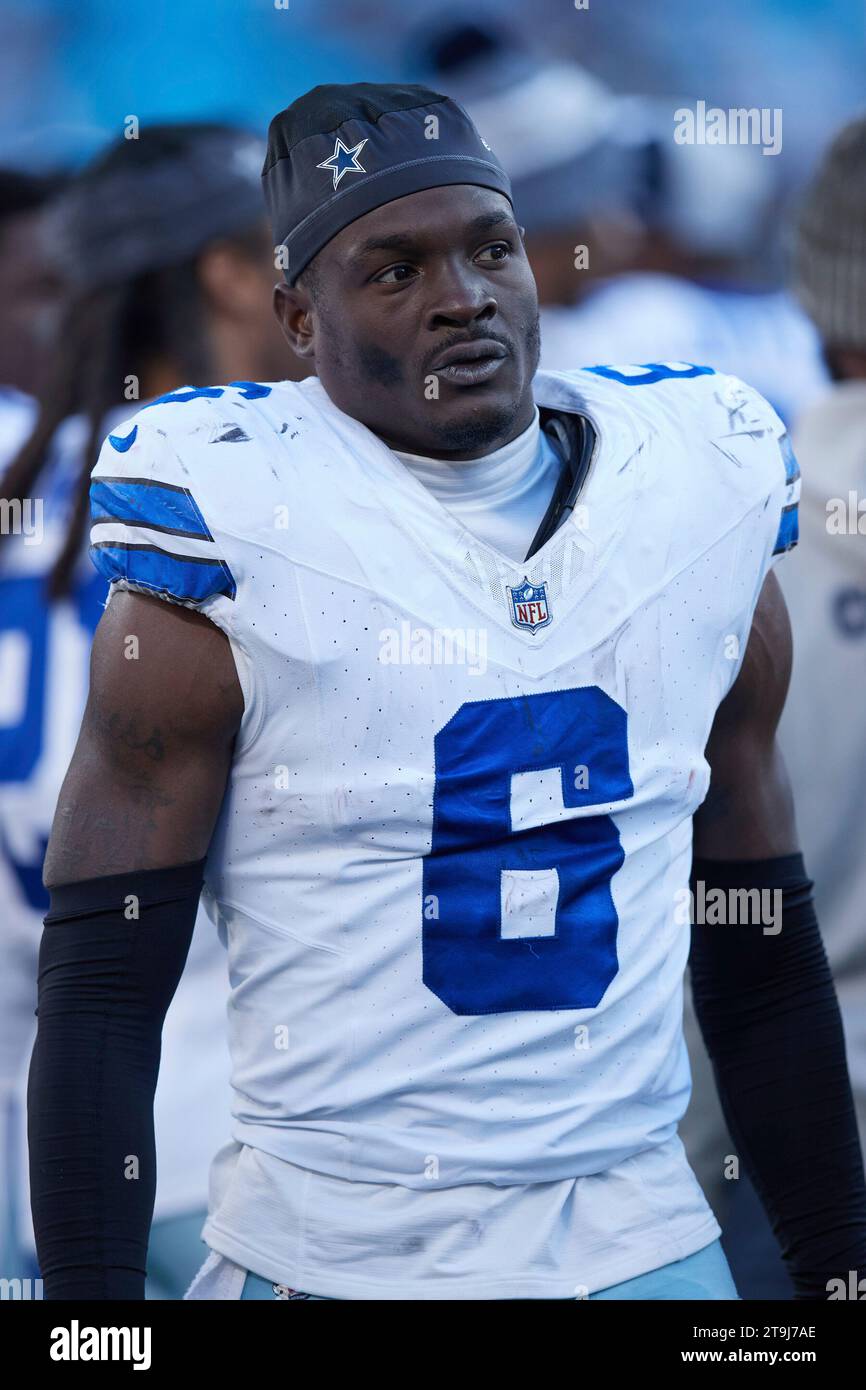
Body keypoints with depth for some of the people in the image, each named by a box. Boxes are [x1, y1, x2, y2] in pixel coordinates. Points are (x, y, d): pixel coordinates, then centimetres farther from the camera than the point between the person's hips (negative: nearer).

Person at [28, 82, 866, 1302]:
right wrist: (91, 1316, -13)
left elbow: (762, 959, 12)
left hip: (648, 1244, 4)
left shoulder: (702, 511, 5)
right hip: (335, 1257, -3)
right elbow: (102, 992, -8)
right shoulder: (223, 568, -8)